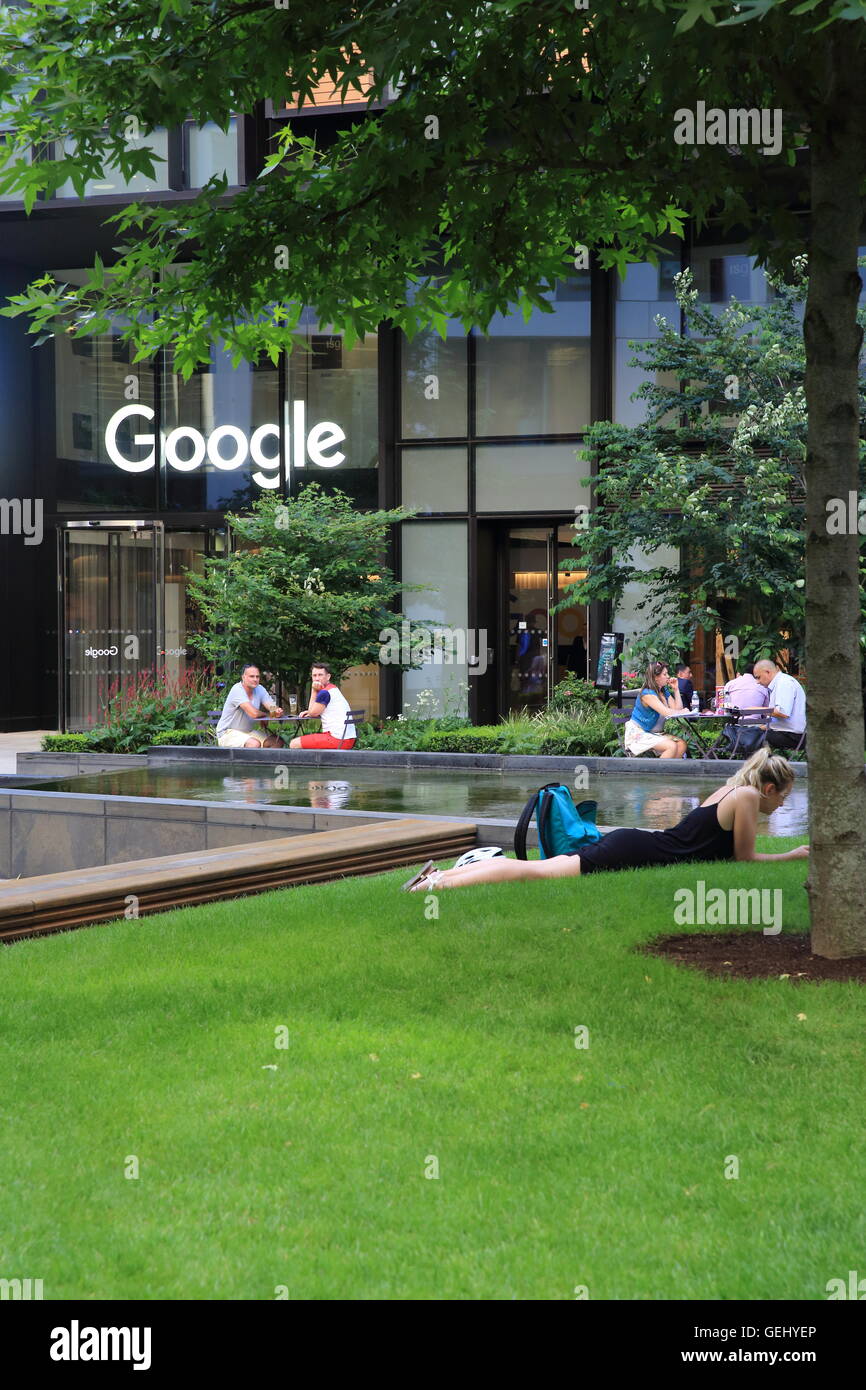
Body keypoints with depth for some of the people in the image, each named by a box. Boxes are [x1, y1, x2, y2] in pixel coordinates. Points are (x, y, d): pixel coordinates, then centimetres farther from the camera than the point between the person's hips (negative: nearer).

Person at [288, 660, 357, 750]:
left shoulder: (325, 692, -12)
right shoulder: (333, 689, 19)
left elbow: (313, 713, -1)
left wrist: (314, 691, 0)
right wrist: (309, 712, 14)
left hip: (337, 739, -10)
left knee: (294, 744, -9)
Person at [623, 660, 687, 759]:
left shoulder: (665, 692, 10)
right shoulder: (647, 694, -19)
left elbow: (678, 709, 2)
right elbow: (666, 712, -27)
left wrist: (676, 690, 1)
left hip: (654, 734, 9)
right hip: (638, 735, -9)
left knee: (682, 744, -10)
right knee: (672, 746, -25)